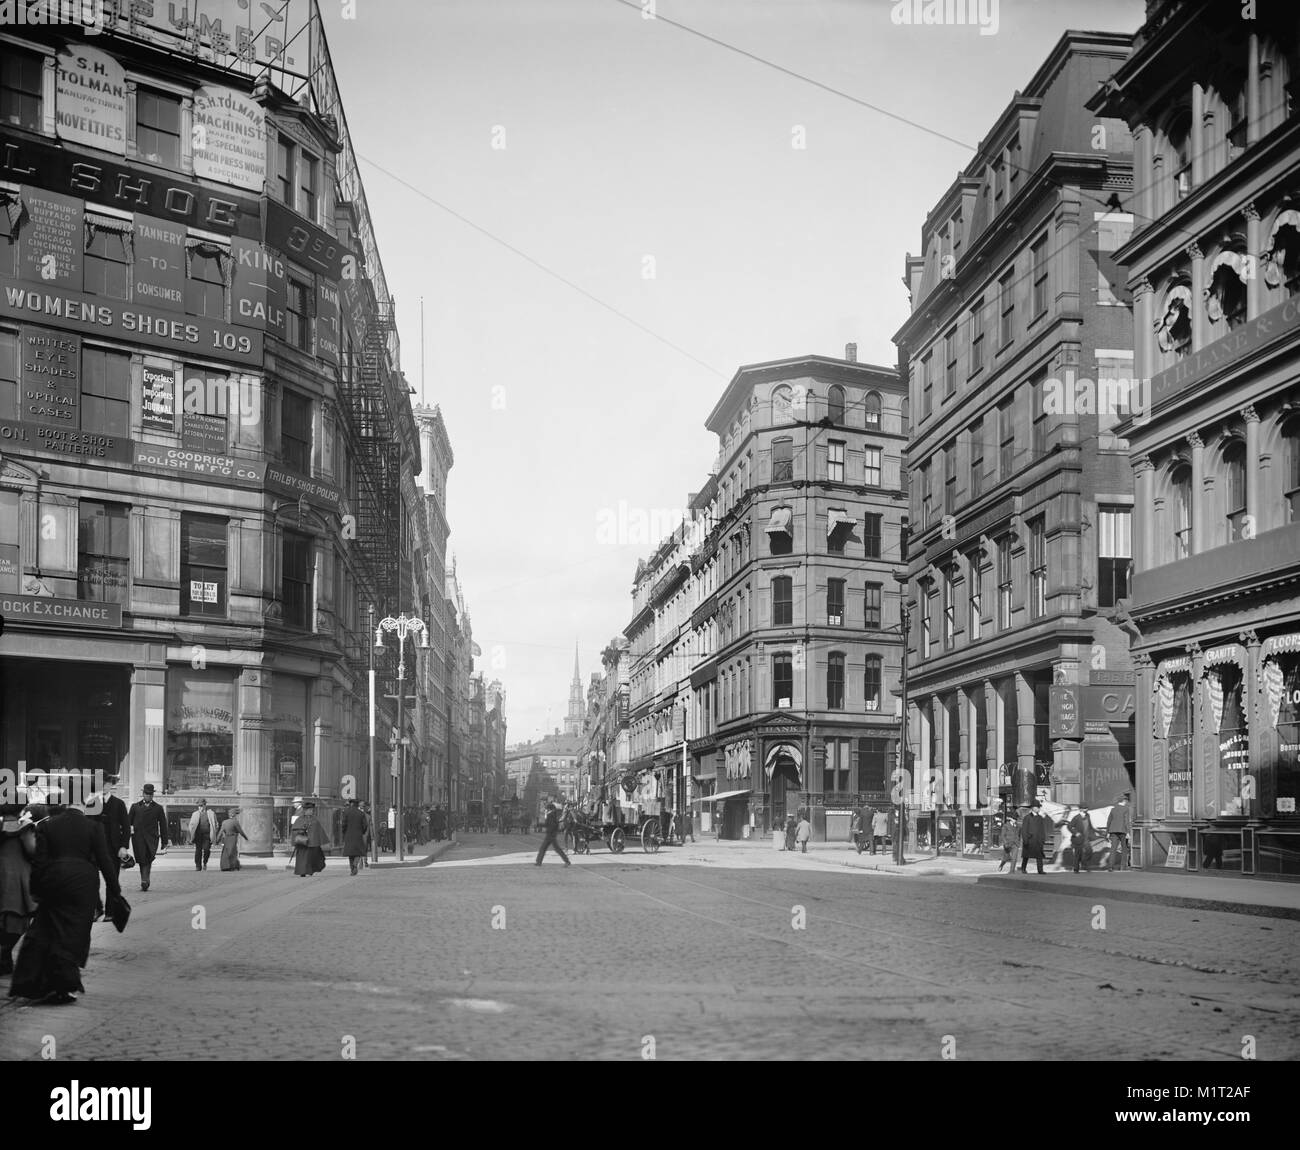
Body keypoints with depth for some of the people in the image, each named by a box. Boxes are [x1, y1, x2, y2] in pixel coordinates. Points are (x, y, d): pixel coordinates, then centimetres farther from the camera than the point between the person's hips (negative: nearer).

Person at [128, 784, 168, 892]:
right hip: (138, 837, 1)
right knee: (142, 861, -2)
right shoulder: (135, 806, 14)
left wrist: (164, 841, 10)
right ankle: (145, 882, 5)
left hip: (152, 838, -1)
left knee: (148, 860, -16)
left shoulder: (158, 808, 13)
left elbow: (163, 825, 13)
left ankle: (144, 881, -17)